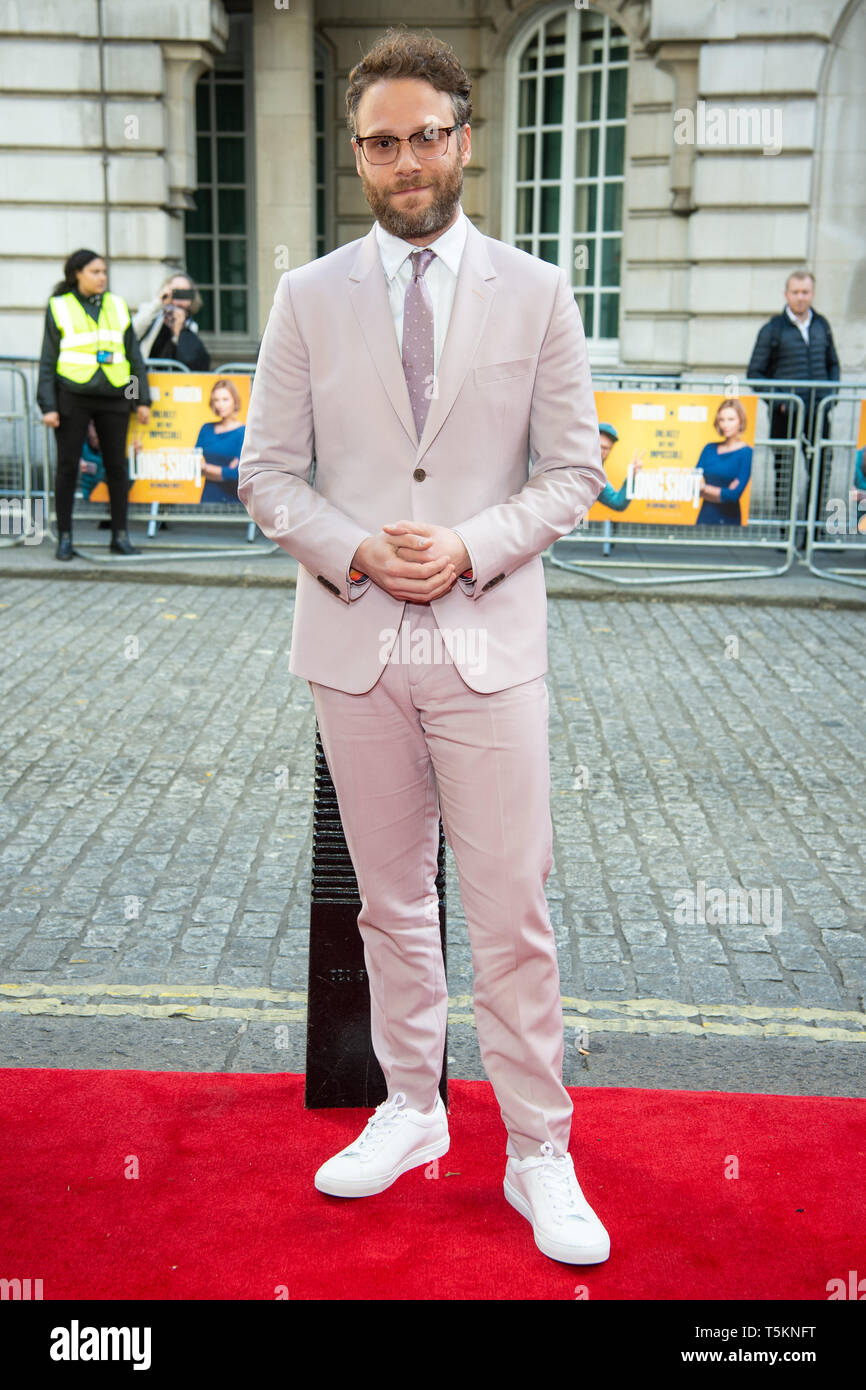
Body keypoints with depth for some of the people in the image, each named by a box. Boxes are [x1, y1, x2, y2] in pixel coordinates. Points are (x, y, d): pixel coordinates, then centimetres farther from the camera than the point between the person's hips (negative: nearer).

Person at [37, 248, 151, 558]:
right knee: (67, 466, 1)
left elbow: (134, 357, 15)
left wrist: (142, 399, 9)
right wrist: (48, 405, -5)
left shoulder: (117, 306, 12)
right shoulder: (59, 307, 3)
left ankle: (120, 535, 15)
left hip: (114, 397, 3)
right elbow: (47, 362, 3)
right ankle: (64, 538, 9)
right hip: (72, 397, -2)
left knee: (117, 466, 5)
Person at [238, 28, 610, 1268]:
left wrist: (472, 548, -13)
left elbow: (574, 470, 2)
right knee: (391, 901, 14)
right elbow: (266, 468, 5)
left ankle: (538, 1153, 17)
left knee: (512, 916, 0)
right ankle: (410, 1109, 32)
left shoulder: (536, 294, 3)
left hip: (487, 641, -1)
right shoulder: (308, 297, 6)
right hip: (354, 641, 2)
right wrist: (351, 552, -12)